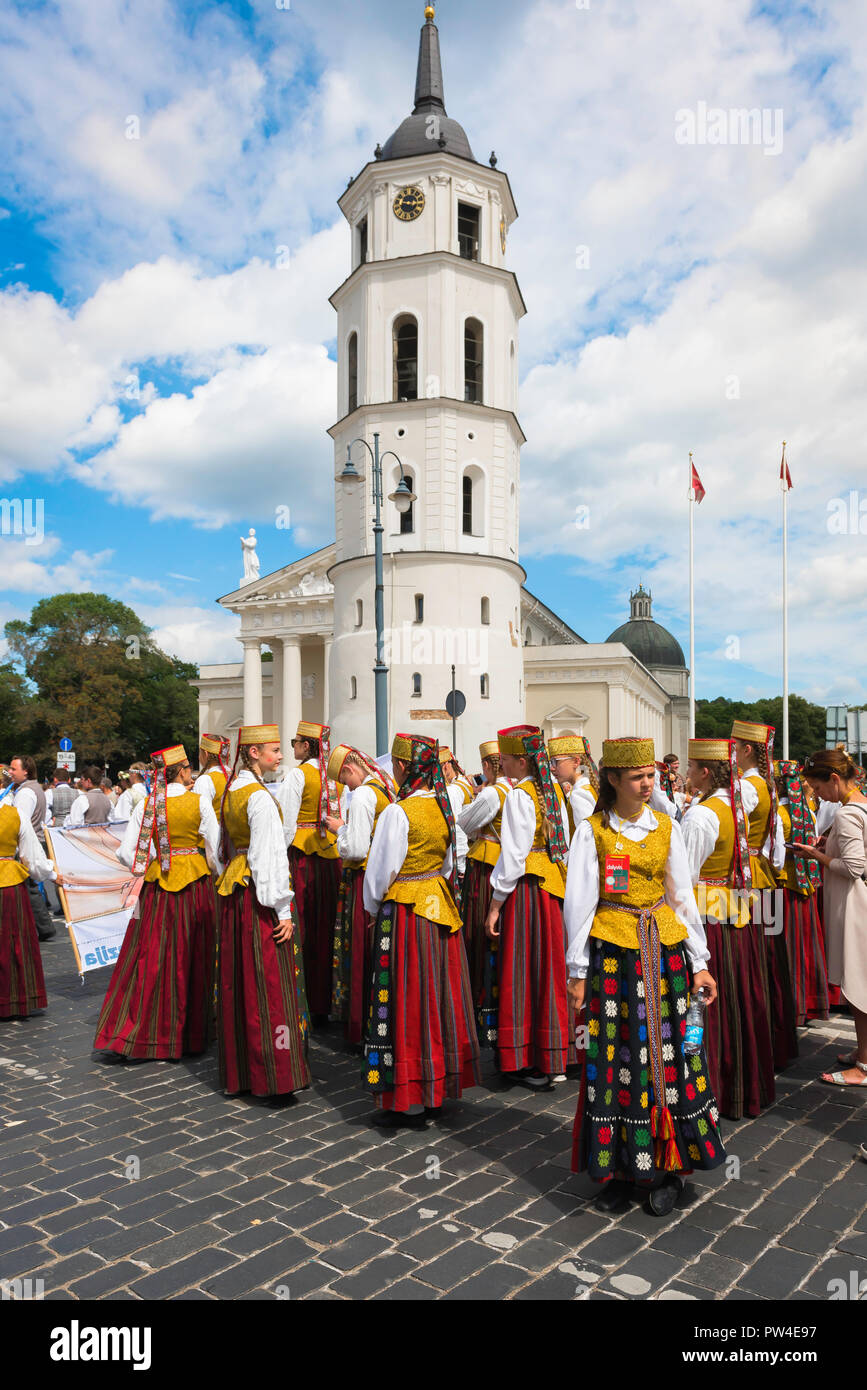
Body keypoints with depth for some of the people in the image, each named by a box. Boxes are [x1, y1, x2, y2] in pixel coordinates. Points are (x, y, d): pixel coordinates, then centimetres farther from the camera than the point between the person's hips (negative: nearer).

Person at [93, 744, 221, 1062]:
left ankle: (122, 1037, 7)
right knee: (191, 959, 9)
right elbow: (215, 849, -5)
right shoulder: (199, 802, -6)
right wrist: (215, 877, 10)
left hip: (157, 887, 2)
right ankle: (190, 1033, 20)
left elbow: (126, 852, -1)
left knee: (151, 958, 7)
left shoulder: (146, 806, 1)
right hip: (195, 885, -2)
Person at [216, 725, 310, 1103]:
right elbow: (268, 856, -20)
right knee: (271, 983, -3)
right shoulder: (260, 797, -17)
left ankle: (239, 1070, 24)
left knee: (239, 980, 14)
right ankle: (276, 1078, 3)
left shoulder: (231, 791, 11)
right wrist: (282, 909, -18)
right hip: (261, 891, -9)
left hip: (234, 891, 9)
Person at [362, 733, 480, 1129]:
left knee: (406, 1001, 2)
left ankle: (410, 1101, 12)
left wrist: (373, 907, 3)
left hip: (404, 914, -7)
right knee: (438, 995, 15)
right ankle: (440, 1086, 28)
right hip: (439, 907, 7)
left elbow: (381, 871, -14)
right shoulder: (443, 807, 3)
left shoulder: (398, 812, -18)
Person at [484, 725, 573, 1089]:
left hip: (526, 887, -8)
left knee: (524, 971, 1)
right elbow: (564, 843, 11)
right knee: (550, 967, 14)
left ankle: (529, 1061, 9)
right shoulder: (554, 791, 7)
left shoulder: (519, 796, -16)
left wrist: (495, 904, -12)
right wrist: (561, 885, 18)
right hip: (552, 886, 8)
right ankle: (554, 1056, 25)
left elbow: (513, 855, -18)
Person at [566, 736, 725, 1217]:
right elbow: (579, 902, -2)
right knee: (615, 1056, 2)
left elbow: (683, 896, 9)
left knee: (667, 1050, 5)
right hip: (613, 951, -2)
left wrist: (699, 962, 7)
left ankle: (665, 1166, 19)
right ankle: (617, 1168, 17)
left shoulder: (667, 828, 5)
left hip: (664, 950, 3)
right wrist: (578, 972, -3)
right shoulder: (592, 831, -4)